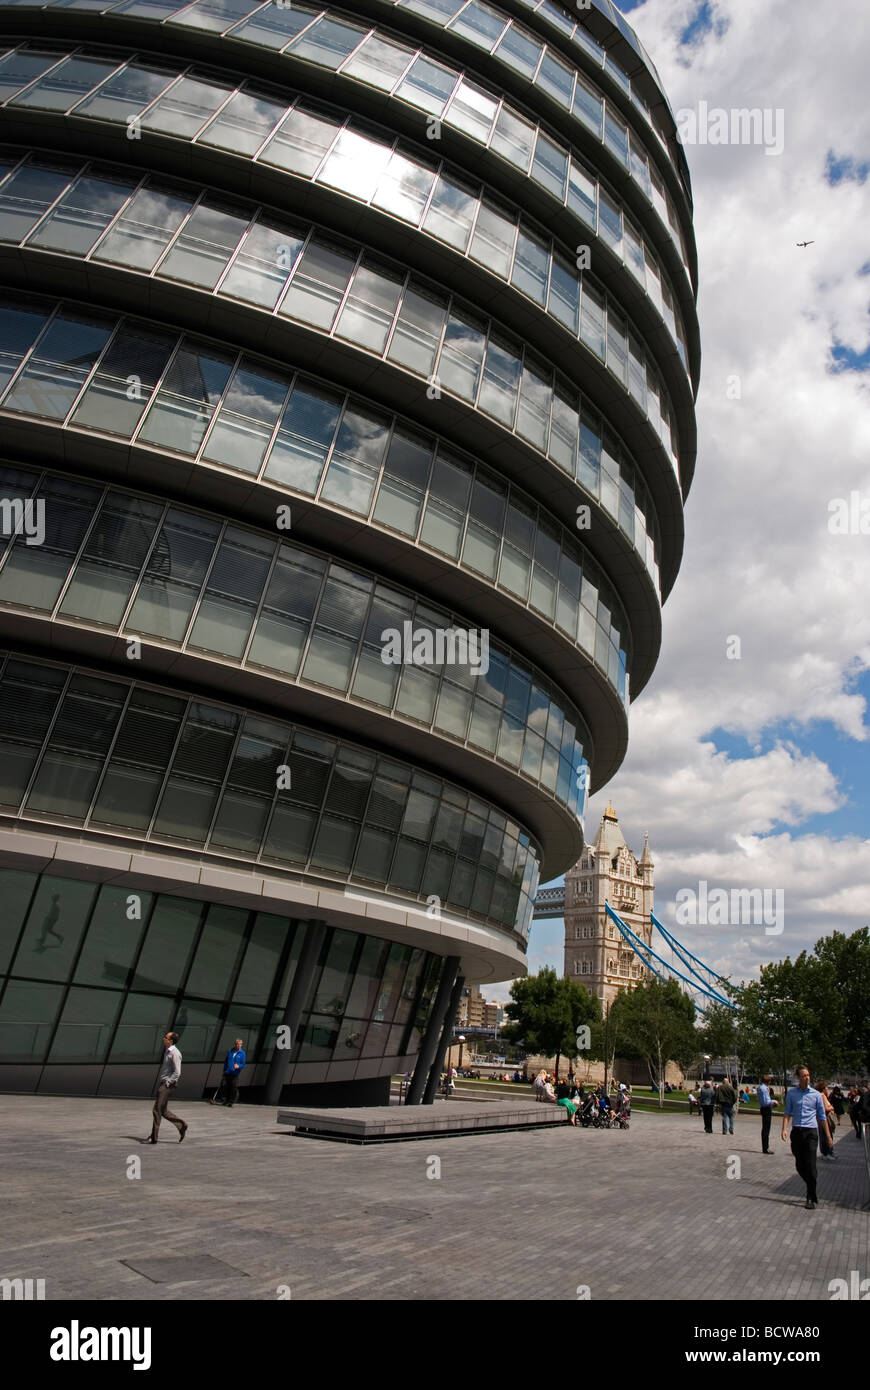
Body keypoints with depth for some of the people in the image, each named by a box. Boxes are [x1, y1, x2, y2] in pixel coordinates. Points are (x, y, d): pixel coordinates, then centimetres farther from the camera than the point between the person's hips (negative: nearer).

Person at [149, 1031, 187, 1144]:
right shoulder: (167, 1051, 14)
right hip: (162, 1084, 9)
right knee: (163, 1111, 11)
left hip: (168, 1085, -9)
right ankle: (181, 1126, 18)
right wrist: (159, 1083, 17)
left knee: (157, 1110, -6)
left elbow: (177, 1073, -19)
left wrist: (167, 1083, -16)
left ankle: (154, 1137, 2)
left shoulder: (175, 1053, -15)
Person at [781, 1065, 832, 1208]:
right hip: (797, 1132, 2)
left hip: (811, 1132, -2)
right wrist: (784, 1129, -6)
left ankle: (812, 1198, 2)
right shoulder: (791, 1093, 5)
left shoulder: (816, 1094, 4)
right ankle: (812, 1190, 30)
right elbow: (787, 1113, 7)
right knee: (799, 1165, 7)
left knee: (810, 1166, -7)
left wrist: (828, 1135, 10)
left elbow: (822, 1116, 11)